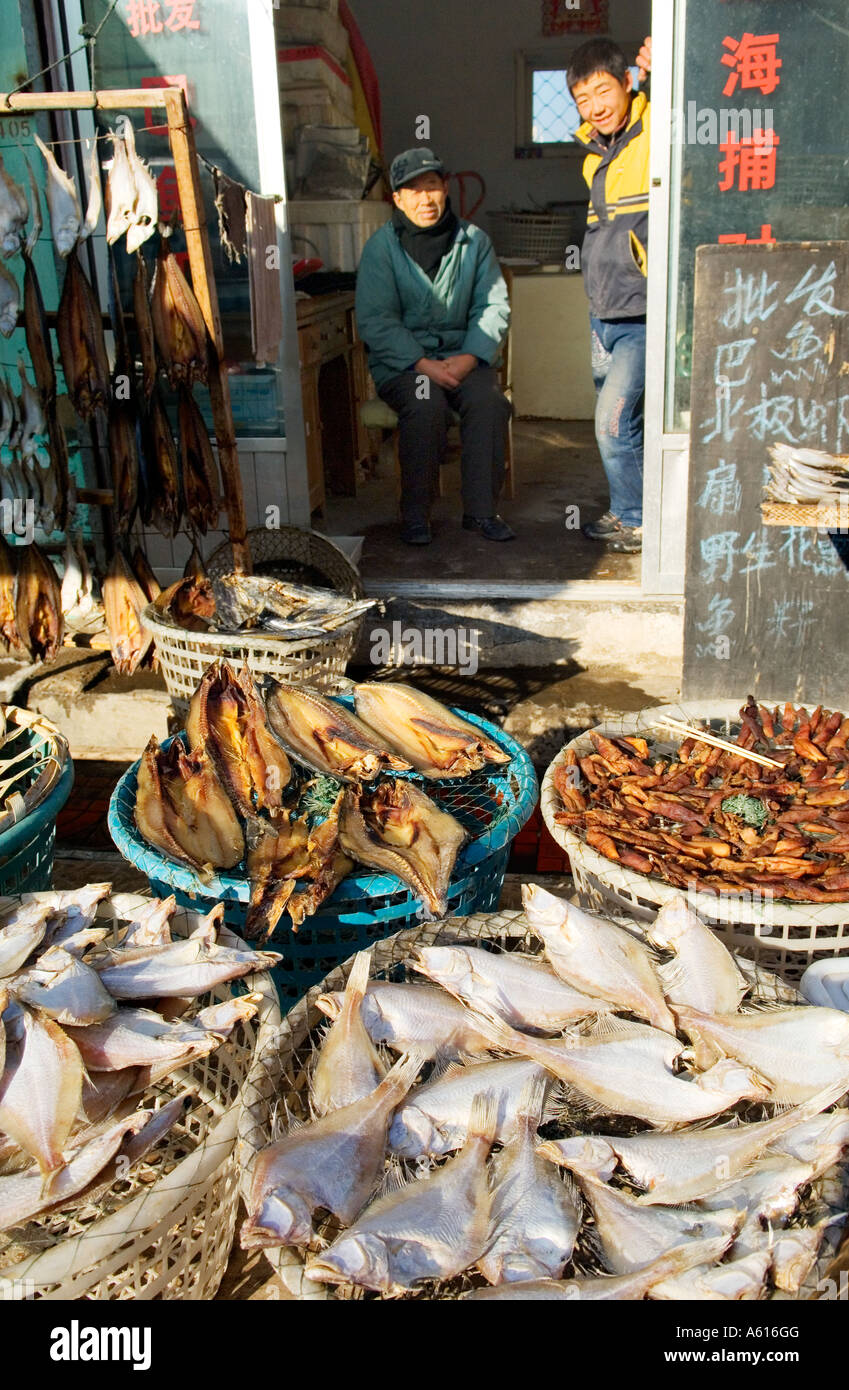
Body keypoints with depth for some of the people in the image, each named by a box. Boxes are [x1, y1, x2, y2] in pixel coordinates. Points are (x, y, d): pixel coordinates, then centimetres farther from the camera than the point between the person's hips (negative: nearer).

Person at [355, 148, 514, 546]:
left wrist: (469, 357, -13)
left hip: (463, 355, 2)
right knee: (426, 406, -34)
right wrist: (423, 365, -18)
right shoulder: (381, 246, 0)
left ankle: (481, 510, -18)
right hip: (402, 360, -2)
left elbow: (493, 306, 5)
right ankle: (415, 514, -20)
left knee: (488, 401, -29)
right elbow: (375, 321, -7)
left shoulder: (473, 241, 8)